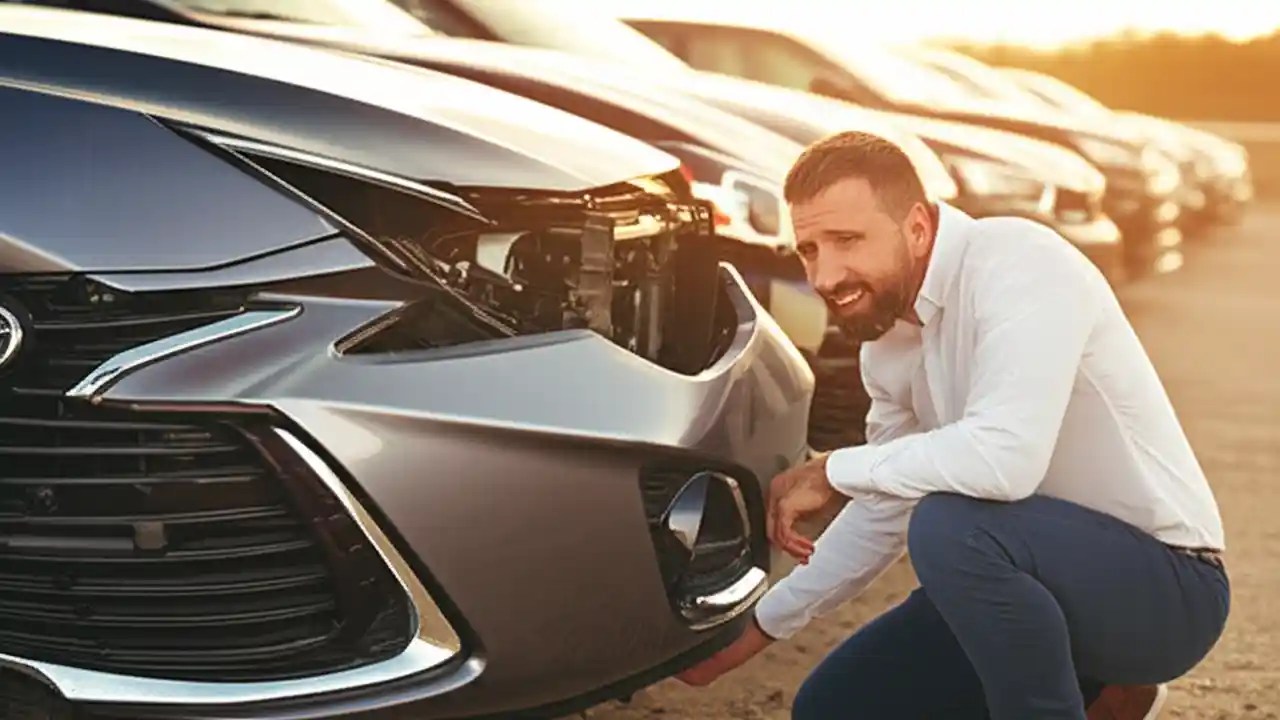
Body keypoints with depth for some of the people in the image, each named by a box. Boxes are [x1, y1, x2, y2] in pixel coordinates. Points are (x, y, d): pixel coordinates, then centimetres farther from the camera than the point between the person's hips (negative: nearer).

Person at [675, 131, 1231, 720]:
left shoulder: (1016, 262, -22)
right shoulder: (888, 333, 3)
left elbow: (1005, 458, -37)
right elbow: (888, 508, 14)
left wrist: (831, 471, -22)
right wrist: (757, 630, 16)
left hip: (1167, 582, -9)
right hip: (1041, 575, 9)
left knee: (951, 527, -35)